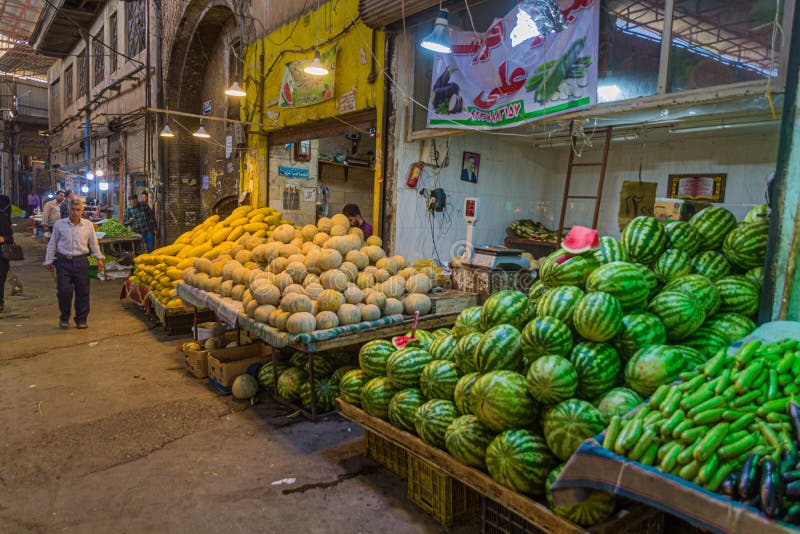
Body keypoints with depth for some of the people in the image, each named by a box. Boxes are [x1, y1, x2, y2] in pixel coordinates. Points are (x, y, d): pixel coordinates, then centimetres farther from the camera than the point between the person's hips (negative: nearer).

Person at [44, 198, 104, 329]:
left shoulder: (88, 225, 5)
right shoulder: (59, 224, 3)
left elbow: (93, 243, 12)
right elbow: (52, 244, 9)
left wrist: (99, 258, 6)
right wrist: (49, 260, 10)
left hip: (81, 261, 1)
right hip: (63, 261, -1)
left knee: (82, 291, 2)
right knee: (65, 291, -5)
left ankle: (81, 319, 16)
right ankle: (64, 317, 18)